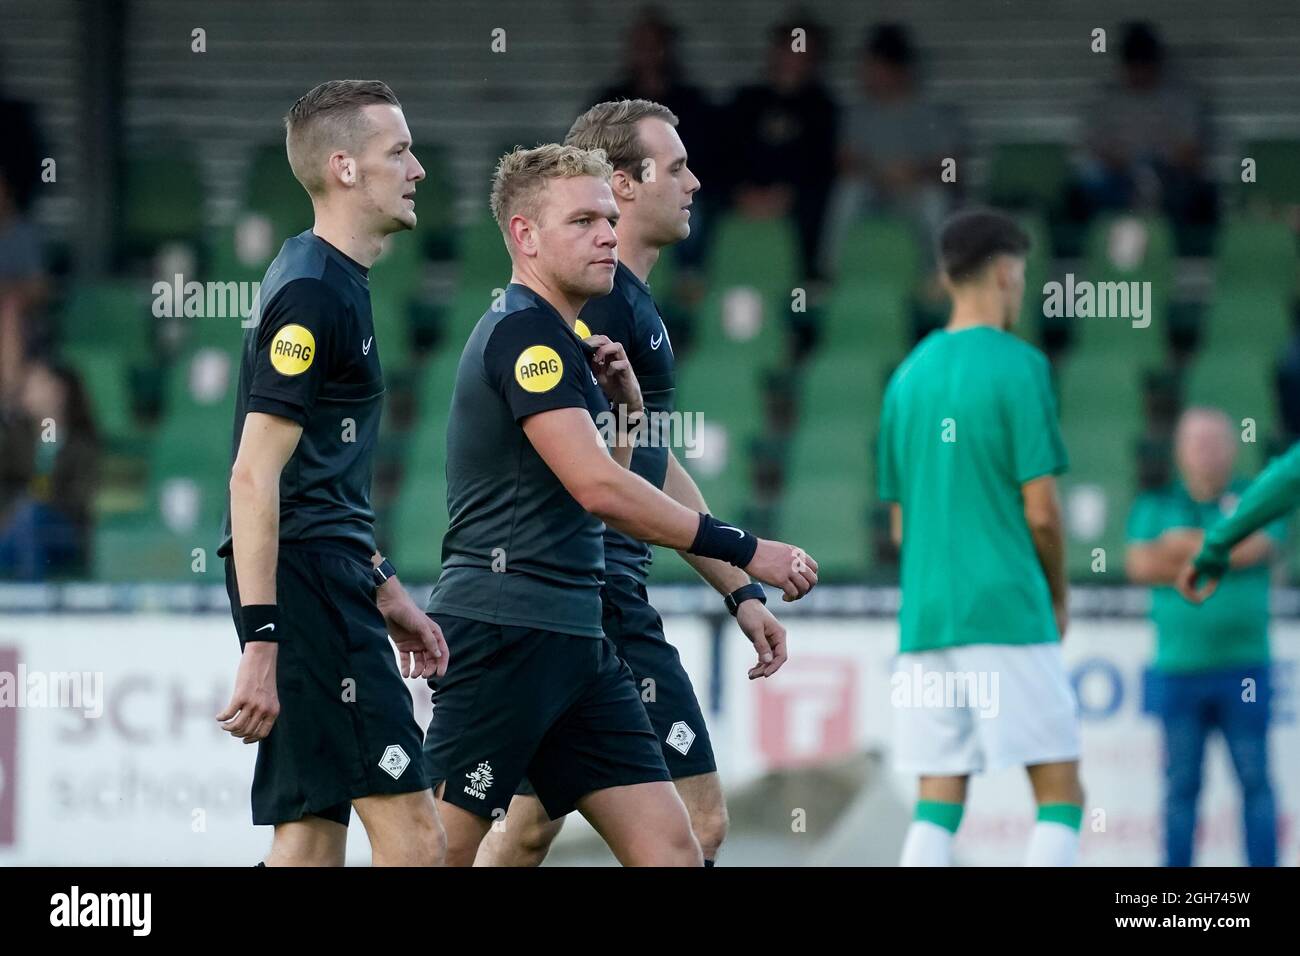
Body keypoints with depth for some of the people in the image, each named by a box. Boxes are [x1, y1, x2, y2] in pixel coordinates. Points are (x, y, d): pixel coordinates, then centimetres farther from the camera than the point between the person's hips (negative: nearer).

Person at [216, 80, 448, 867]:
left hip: (332, 582, 10)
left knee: (311, 838, 8)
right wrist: (261, 642, -23)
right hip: (307, 583, -10)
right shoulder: (312, 293, -13)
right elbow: (255, 476, -19)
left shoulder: (334, 283, 18)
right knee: (413, 833, -13)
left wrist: (385, 591, 28)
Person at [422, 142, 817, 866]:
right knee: (443, 851, -7)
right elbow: (597, 487, -21)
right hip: (502, 633, -10)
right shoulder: (521, 331, -12)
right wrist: (745, 551, -17)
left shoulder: (561, 341, 18)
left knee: (670, 846, 0)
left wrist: (625, 407, 10)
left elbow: (605, 492, 29)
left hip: (575, 642, 10)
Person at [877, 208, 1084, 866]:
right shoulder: (1019, 366, -6)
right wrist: (1058, 598, 6)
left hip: (923, 617, 6)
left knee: (937, 808, 4)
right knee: (1060, 795, -2)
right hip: (1007, 614, -6)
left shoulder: (908, 375, 14)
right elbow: (1040, 510, -9)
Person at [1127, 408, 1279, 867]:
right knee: (1181, 786, 2)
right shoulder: (1157, 506, 11)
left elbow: (1250, 547, -13)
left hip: (1243, 669, -1)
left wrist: (1184, 545, -6)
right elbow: (1140, 566, -4)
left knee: (1255, 780, -4)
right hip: (1177, 670, 1)